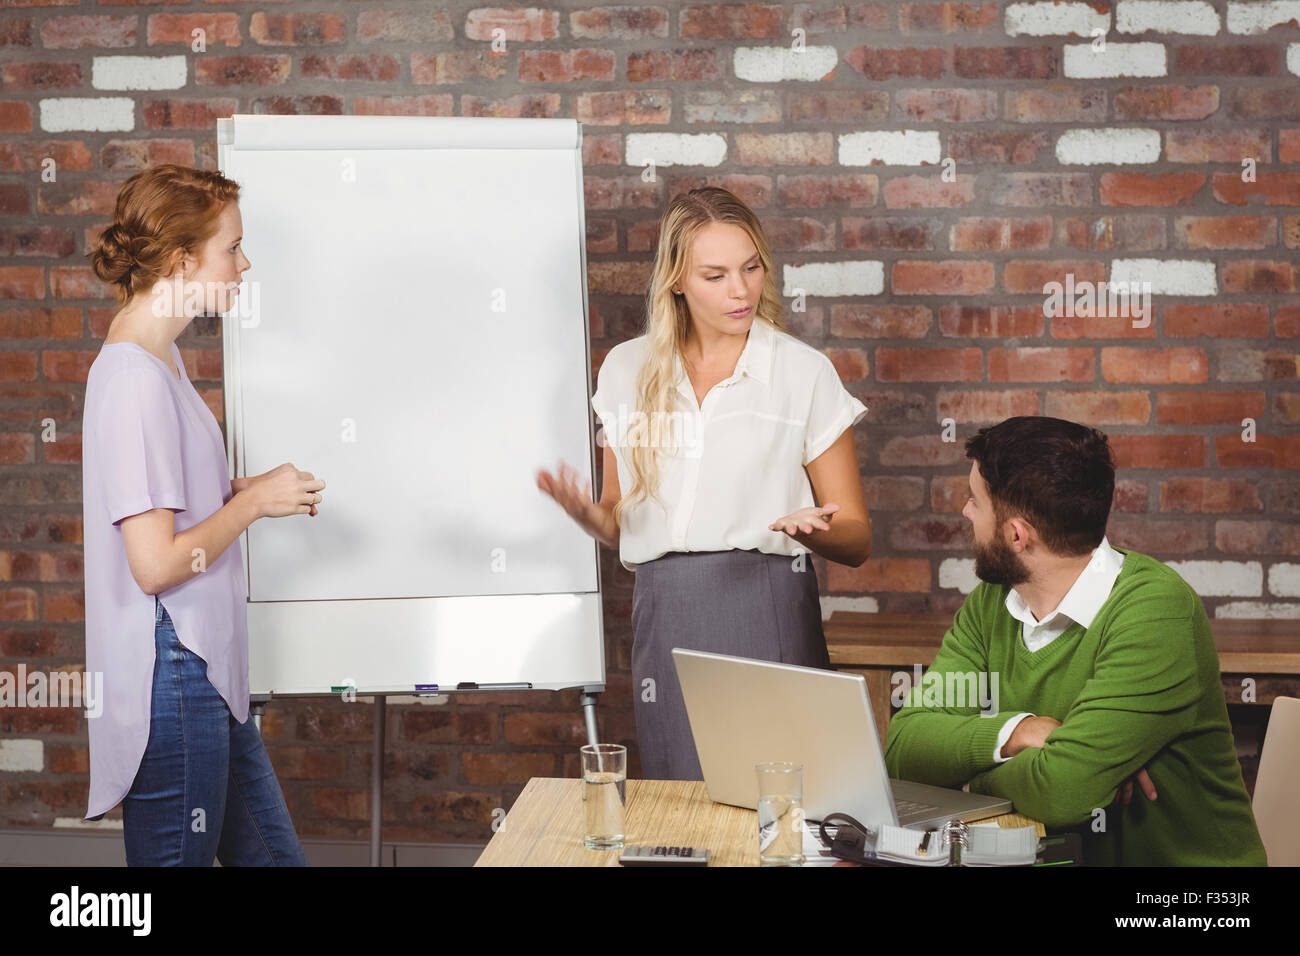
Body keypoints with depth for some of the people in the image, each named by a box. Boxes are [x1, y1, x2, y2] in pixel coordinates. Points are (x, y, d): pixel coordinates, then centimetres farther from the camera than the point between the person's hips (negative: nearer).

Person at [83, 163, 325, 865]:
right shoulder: (134, 381, -20)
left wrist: (250, 490, 7)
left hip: (206, 674, 10)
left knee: (274, 856, 15)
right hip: (170, 673, -10)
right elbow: (156, 563, -23)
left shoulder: (159, 359, 12)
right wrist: (253, 500, -10)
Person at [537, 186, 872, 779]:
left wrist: (811, 530, -16)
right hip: (664, 614, 3)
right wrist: (588, 514, -5)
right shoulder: (628, 370, 11)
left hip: (767, 608, -2)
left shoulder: (804, 372, 3)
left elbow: (857, 540, 5)